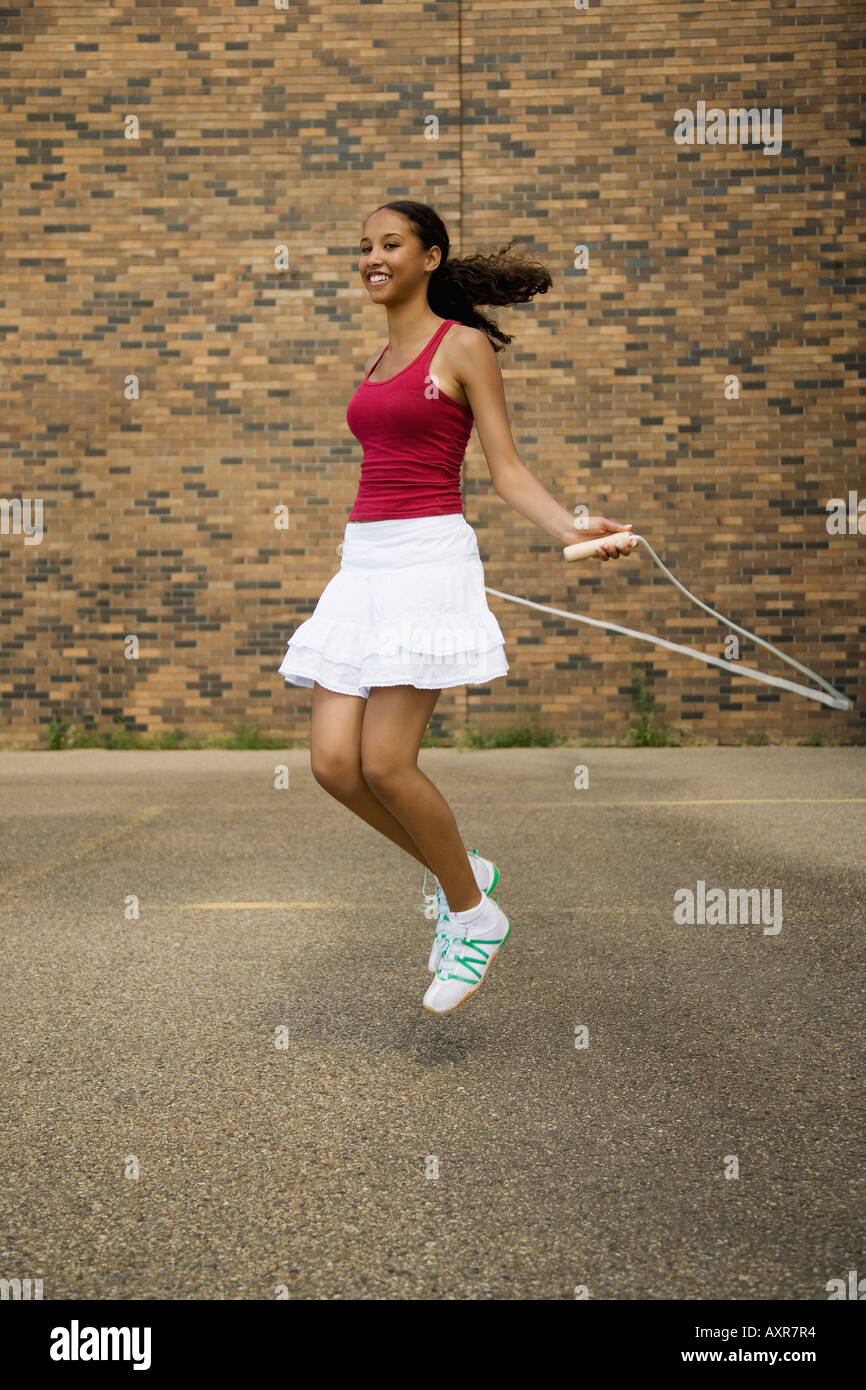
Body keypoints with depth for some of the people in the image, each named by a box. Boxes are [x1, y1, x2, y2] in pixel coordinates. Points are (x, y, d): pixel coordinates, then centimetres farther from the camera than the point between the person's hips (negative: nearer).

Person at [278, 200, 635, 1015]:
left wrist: (573, 529, -20)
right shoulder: (378, 362, 20)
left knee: (384, 762, -13)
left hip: (427, 559, -7)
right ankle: (459, 872, 19)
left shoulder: (463, 346, 0)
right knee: (333, 763, -3)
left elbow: (506, 471, -3)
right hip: (363, 562, 7)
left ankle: (473, 914, 9)